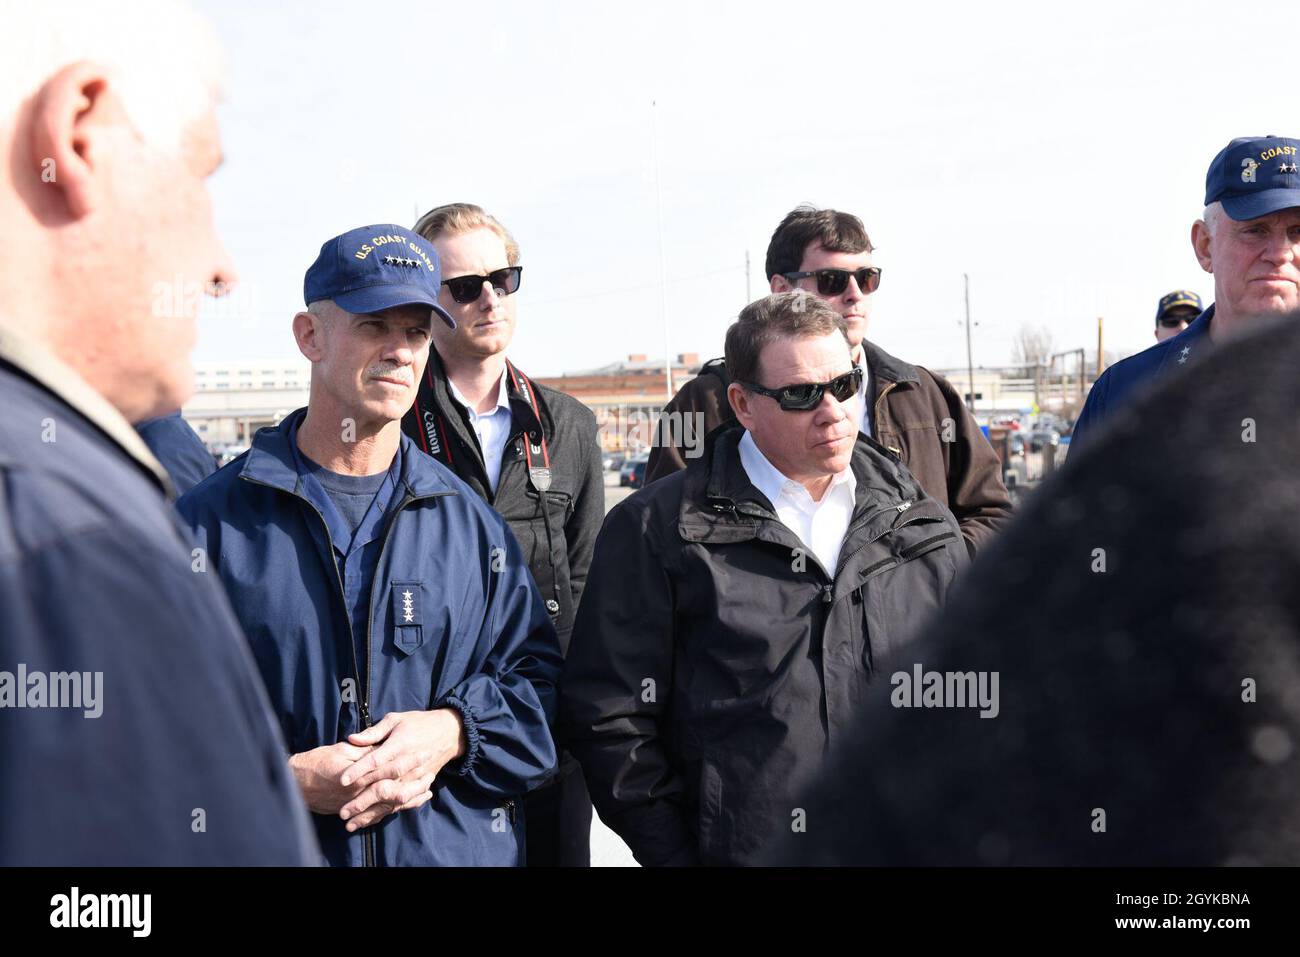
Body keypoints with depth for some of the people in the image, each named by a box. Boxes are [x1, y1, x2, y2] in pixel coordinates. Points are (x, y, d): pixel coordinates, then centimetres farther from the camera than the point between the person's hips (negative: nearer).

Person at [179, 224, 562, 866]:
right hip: (273, 848, -2)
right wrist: (284, 780, -20)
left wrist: (453, 732, -13)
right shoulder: (213, 520, -5)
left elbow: (539, 677, 5)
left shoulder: (468, 520, 3)